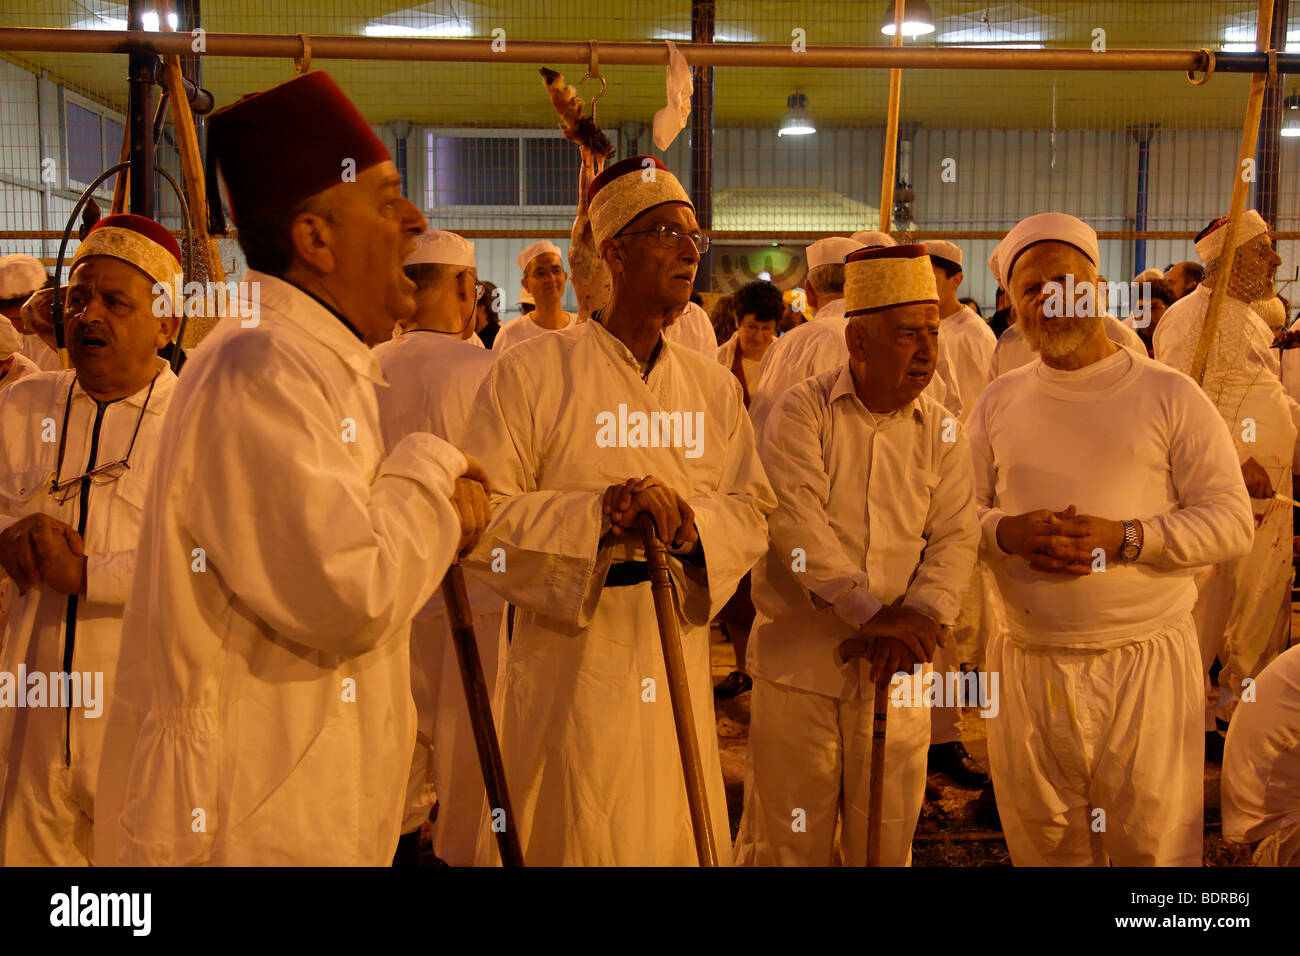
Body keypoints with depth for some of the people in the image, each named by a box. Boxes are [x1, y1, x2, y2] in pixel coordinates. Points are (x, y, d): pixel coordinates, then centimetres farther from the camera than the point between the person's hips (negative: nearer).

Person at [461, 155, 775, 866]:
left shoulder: (714, 387, 9)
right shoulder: (530, 373, -7)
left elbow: (753, 512, 5)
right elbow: (480, 516, -11)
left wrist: (692, 519, -17)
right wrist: (595, 514, -24)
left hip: (679, 662, 5)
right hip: (570, 658, -4)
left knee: (677, 836, 14)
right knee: (572, 839, 6)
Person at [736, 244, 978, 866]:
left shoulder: (942, 432, 8)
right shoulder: (803, 411, -4)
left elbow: (955, 537, 0)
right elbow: (796, 521, -15)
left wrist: (915, 619, -17)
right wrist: (871, 612, -21)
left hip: (898, 672, 3)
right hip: (798, 658, -3)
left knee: (886, 837, 10)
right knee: (788, 835, 6)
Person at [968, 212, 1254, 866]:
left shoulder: (1168, 395, 0)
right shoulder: (997, 402, 9)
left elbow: (1231, 521, -4)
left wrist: (1123, 538, -19)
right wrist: (1007, 532, -12)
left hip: (1145, 664, -2)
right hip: (1028, 665, 3)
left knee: (1155, 846, 4)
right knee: (1044, 847, 12)